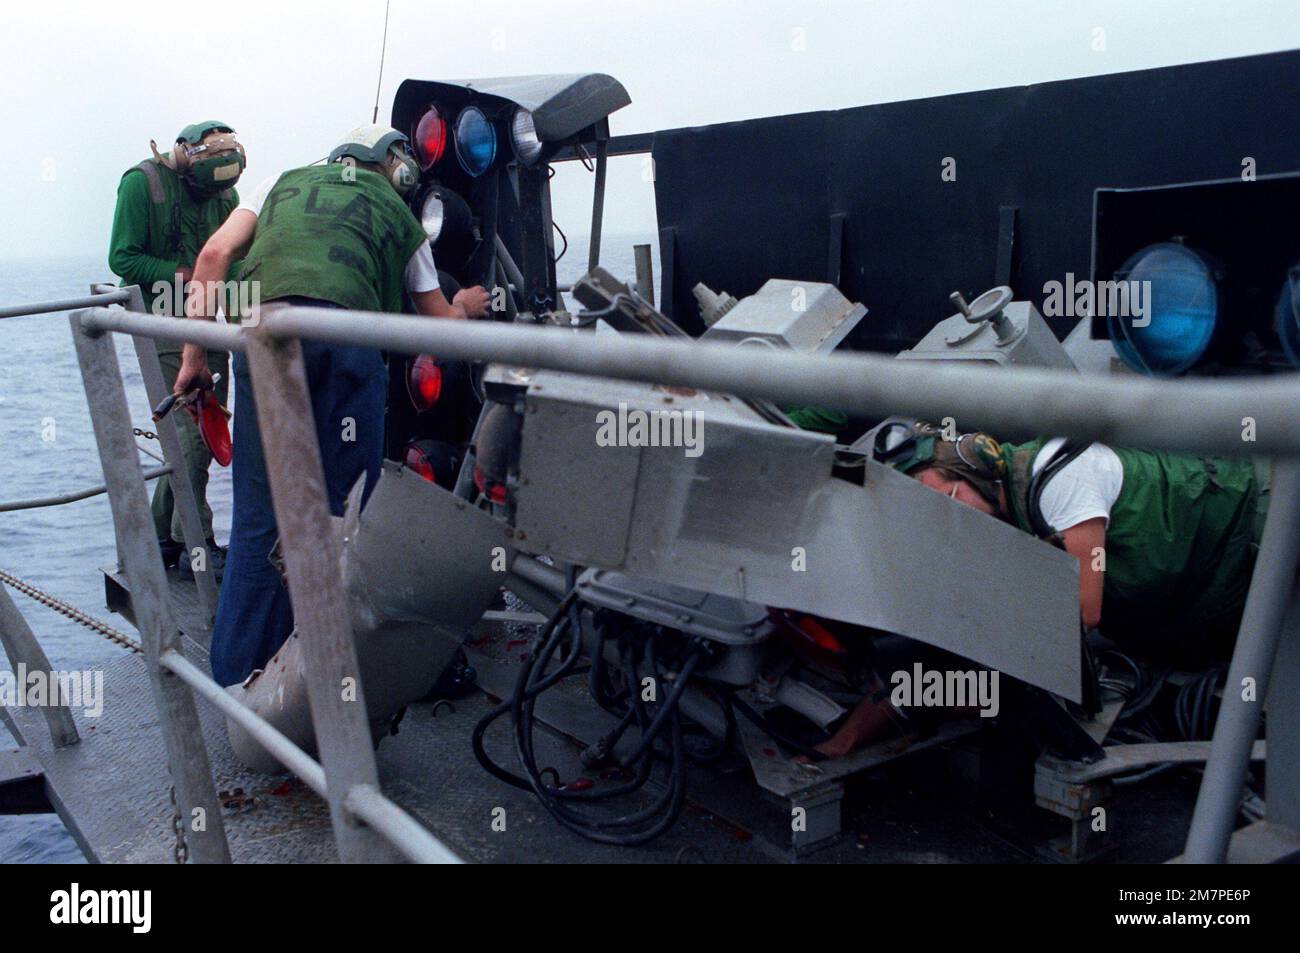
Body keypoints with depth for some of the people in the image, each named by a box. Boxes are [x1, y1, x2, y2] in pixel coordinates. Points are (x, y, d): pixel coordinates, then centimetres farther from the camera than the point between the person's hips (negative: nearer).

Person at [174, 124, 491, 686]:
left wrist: (196, 353, 15)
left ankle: (237, 678, 14)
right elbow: (442, 320, 33)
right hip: (346, 332, -1)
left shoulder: (287, 183, 30)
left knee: (259, 513, 8)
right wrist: (465, 306, 56)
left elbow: (215, 253, 15)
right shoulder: (399, 216, 27)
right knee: (344, 512, 8)